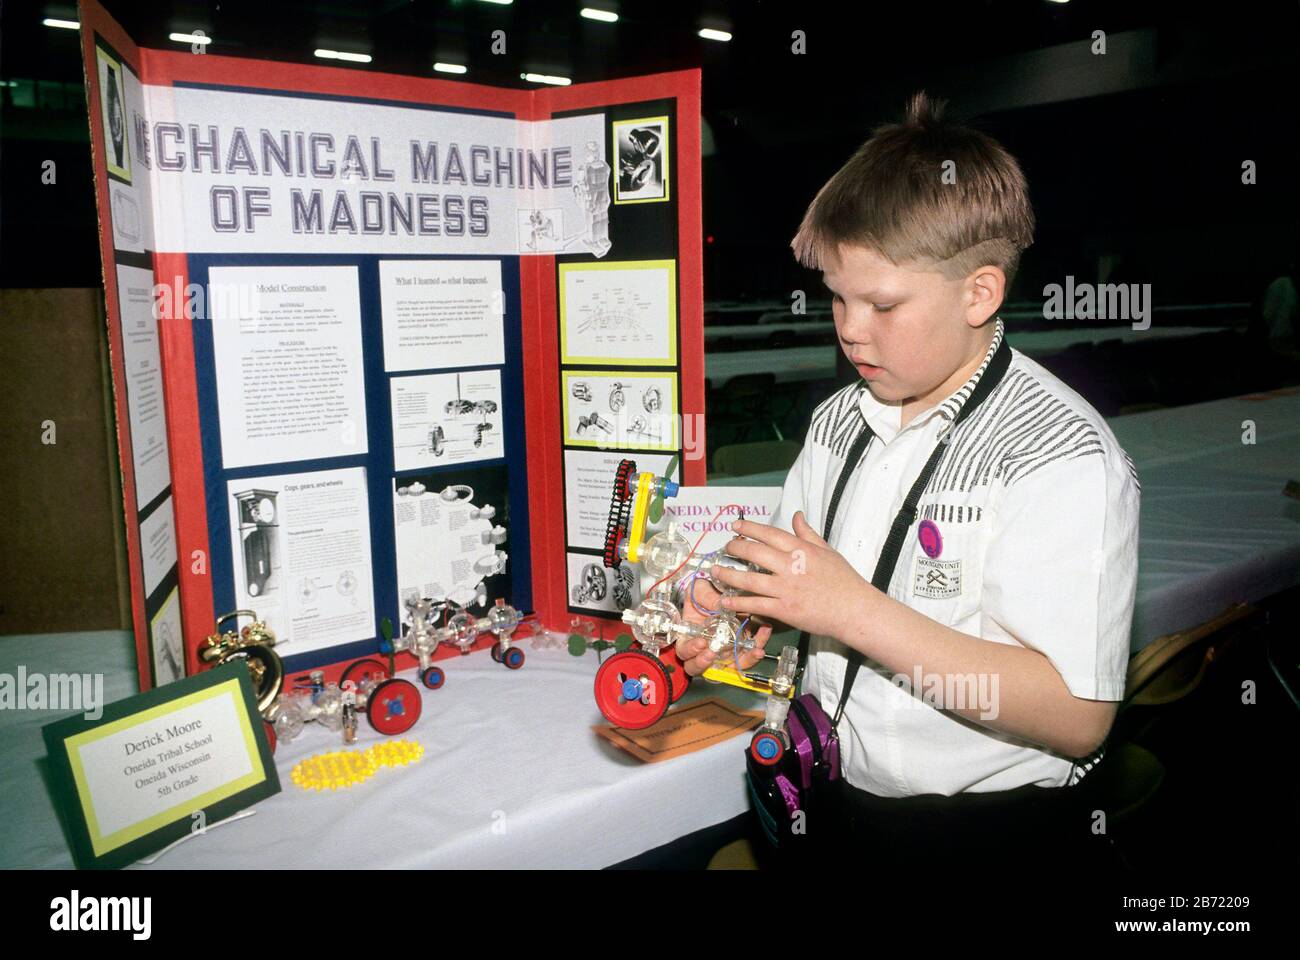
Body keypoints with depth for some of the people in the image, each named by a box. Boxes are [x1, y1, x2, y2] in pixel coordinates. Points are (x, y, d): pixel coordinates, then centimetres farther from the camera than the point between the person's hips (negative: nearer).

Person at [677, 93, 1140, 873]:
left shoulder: (1063, 456, -17)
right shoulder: (839, 421, 5)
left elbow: (1076, 717, -23)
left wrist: (853, 610, -26)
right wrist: (749, 613, -7)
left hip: (987, 836, -5)